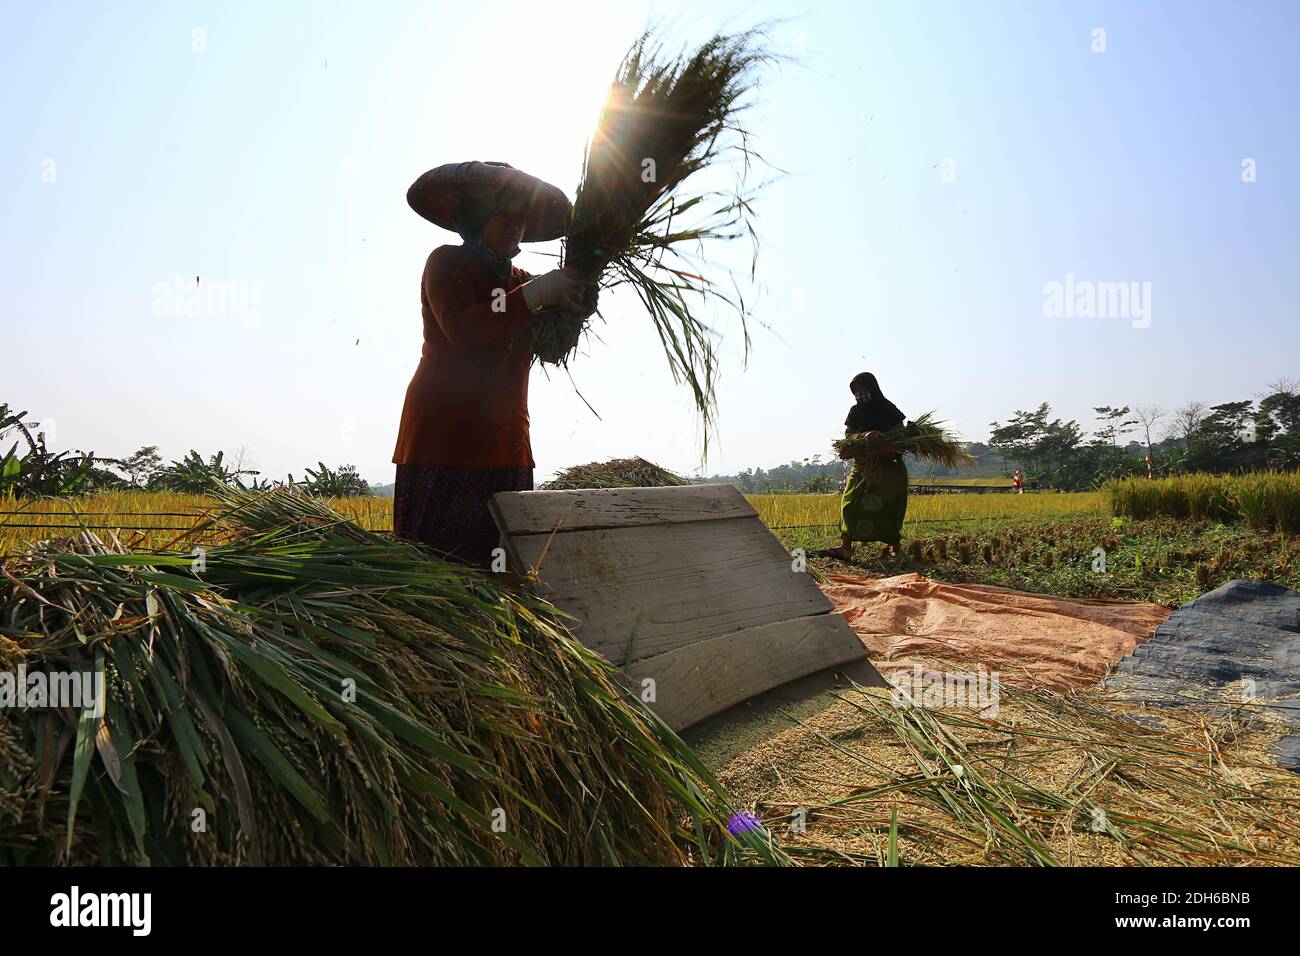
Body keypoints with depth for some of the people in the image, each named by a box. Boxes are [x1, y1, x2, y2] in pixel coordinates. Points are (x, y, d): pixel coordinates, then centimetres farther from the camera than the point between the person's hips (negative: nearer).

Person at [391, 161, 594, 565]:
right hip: (444, 433, -5)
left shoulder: (522, 281, 18)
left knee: (501, 556, -2)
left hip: (502, 439, 6)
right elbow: (460, 328, -17)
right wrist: (535, 294, -23)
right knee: (436, 556, -9)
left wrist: (575, 305, -15)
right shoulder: (447, 263, 1)